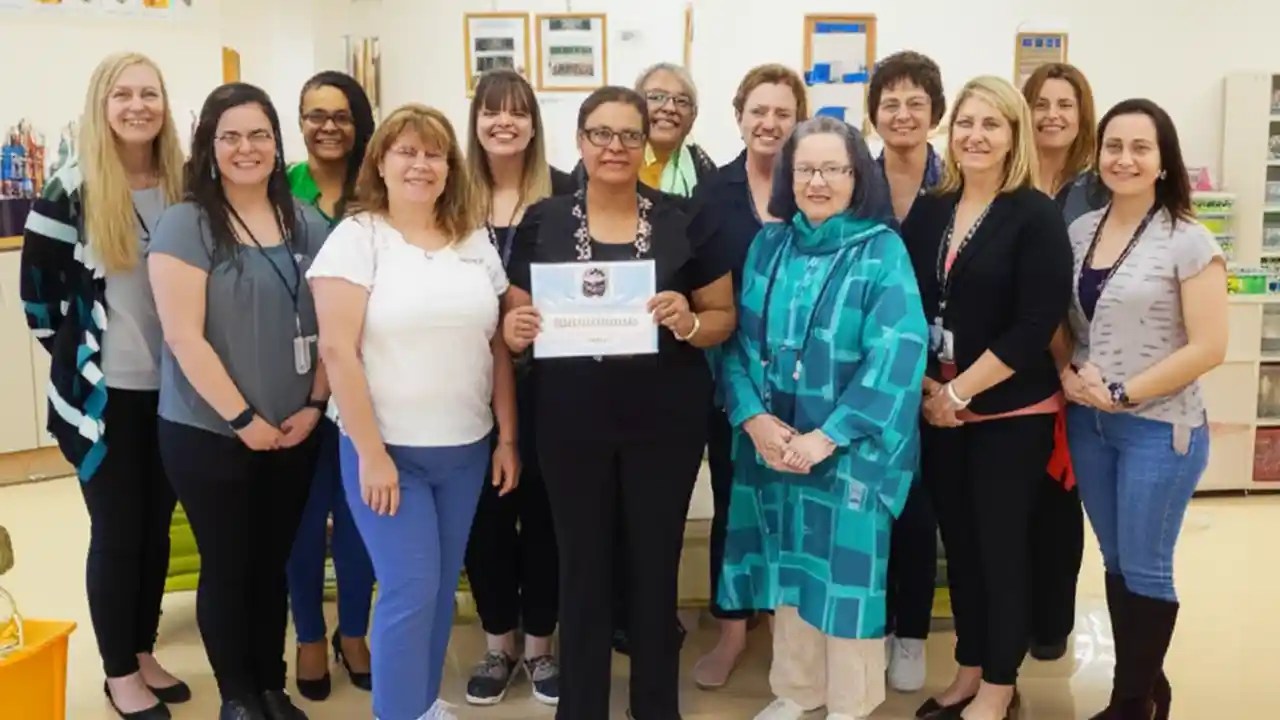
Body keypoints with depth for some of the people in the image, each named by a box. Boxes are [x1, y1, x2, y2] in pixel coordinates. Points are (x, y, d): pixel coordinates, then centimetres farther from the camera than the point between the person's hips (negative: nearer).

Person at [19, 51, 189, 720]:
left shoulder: (183, 187, 4)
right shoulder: (70, 190, -8)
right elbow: (36, 291, -4)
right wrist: (79, 358, -1)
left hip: (172, 388, 4)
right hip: (104, 394, -4)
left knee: (157, 526, 14)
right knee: (117, 531, 5)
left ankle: (145, 653, 30)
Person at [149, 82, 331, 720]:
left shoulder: (309, 225, 5)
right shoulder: (185, 224, -9)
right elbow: (184, 337, -15)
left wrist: (313, 405, -4)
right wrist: (243, 418, -15)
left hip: (293, 433, 4)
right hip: (208, 434, -4)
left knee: (273, 565, 15)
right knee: (227, 568, 9)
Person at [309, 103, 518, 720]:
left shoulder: (475, 243, 7)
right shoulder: (356, 238, -7)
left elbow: (499, 348, 9)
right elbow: (337, 351, -13)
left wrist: (507, 437, 6)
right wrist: (370, 453, -16)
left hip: (466, 448, 5)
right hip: (388, 448, -4)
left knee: (442, 587, 14)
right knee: (410, 590, -4)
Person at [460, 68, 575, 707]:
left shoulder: (564, 195, -3)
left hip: (544, 380, -1)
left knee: (542, 510, 9)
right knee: (485, 514, 10)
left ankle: (539, 645, 26)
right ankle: (497, 645, 28)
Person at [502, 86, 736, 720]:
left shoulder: (682, 221, 0)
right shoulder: (542, 222, 2)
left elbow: (724, 317, 4)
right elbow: (515, 320, 7)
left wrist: (689, 323, -17)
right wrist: (514, 331, -15)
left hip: (666, 422, 0)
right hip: (571, 424, 1)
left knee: (655, 566, 11)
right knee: (582, 568, 10)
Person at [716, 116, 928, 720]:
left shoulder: (883, 250, -8)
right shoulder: (768, 245, 5)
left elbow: (898, 354, -17)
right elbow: (738, 337, 2)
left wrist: (827, 437, -20)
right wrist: (753, 417, -13)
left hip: (851, 450, -4)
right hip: (773, 444, 4)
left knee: (846, 570, 6)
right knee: (788, 566, 14)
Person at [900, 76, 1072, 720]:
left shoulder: (1036, 215, -9)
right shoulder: (927, 212, 6)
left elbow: (1036, 323, -15)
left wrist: (960, 392, -14)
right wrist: (925, 387, -5)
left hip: (1011, 412, -4)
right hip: (935, 409, 5)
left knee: (1001, 544, 6)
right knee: (958, 541, 13)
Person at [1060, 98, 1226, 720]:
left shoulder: (1189, 241, -11)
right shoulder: (1078, 231, 4)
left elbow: (1208, 347, -14)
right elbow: (1059, 321, 11)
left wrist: (1123, 393, -16)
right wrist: (1067, 373, -7)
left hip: (1159, 426, -5)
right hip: (1088, 423, 5)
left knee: (1144, 568, 6)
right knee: (1115, 562, 15)